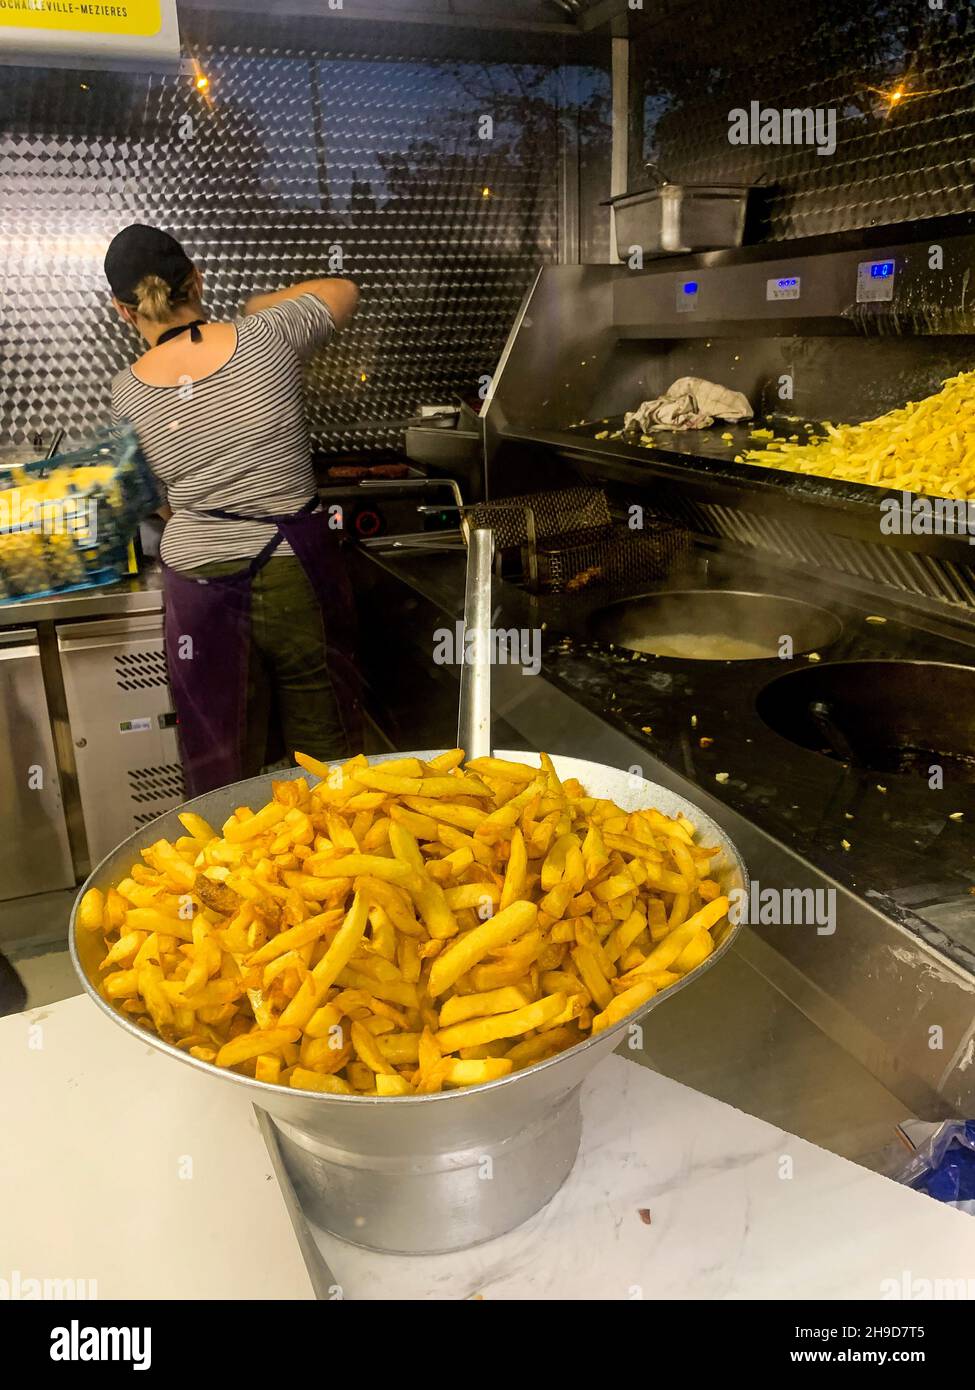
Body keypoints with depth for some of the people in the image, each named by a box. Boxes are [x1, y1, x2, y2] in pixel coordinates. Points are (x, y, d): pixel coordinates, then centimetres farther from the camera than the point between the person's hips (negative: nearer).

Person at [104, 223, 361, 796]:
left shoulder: (128, 391, -1)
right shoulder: (266, 337, -5)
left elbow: (161, 504, 10)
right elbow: (344, 290, 14)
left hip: (201, 589, 1)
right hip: (298, 577, -1)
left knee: (225, 779, 14)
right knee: (325, 761, 13)